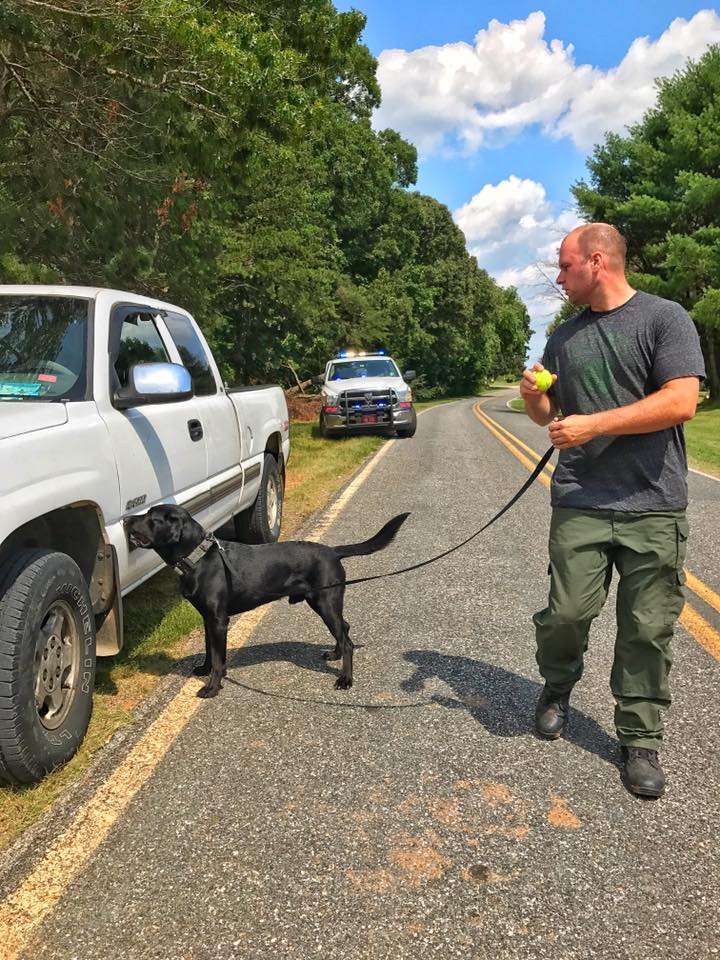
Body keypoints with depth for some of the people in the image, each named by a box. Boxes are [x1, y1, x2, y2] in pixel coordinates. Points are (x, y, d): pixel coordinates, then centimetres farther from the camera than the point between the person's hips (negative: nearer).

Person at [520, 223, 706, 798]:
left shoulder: (664, 318, -1)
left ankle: (641, 741, 20)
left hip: (653, 507, -3)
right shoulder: (565, 337, 16)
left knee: (648, 629, 3)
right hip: (579, 504, 3)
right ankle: (557, 688, 29)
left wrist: (592, 425, -14)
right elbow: (549, 415, 24)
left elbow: (682, 402, -14)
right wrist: (533, 396, 1)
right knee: (567, 614, -2)